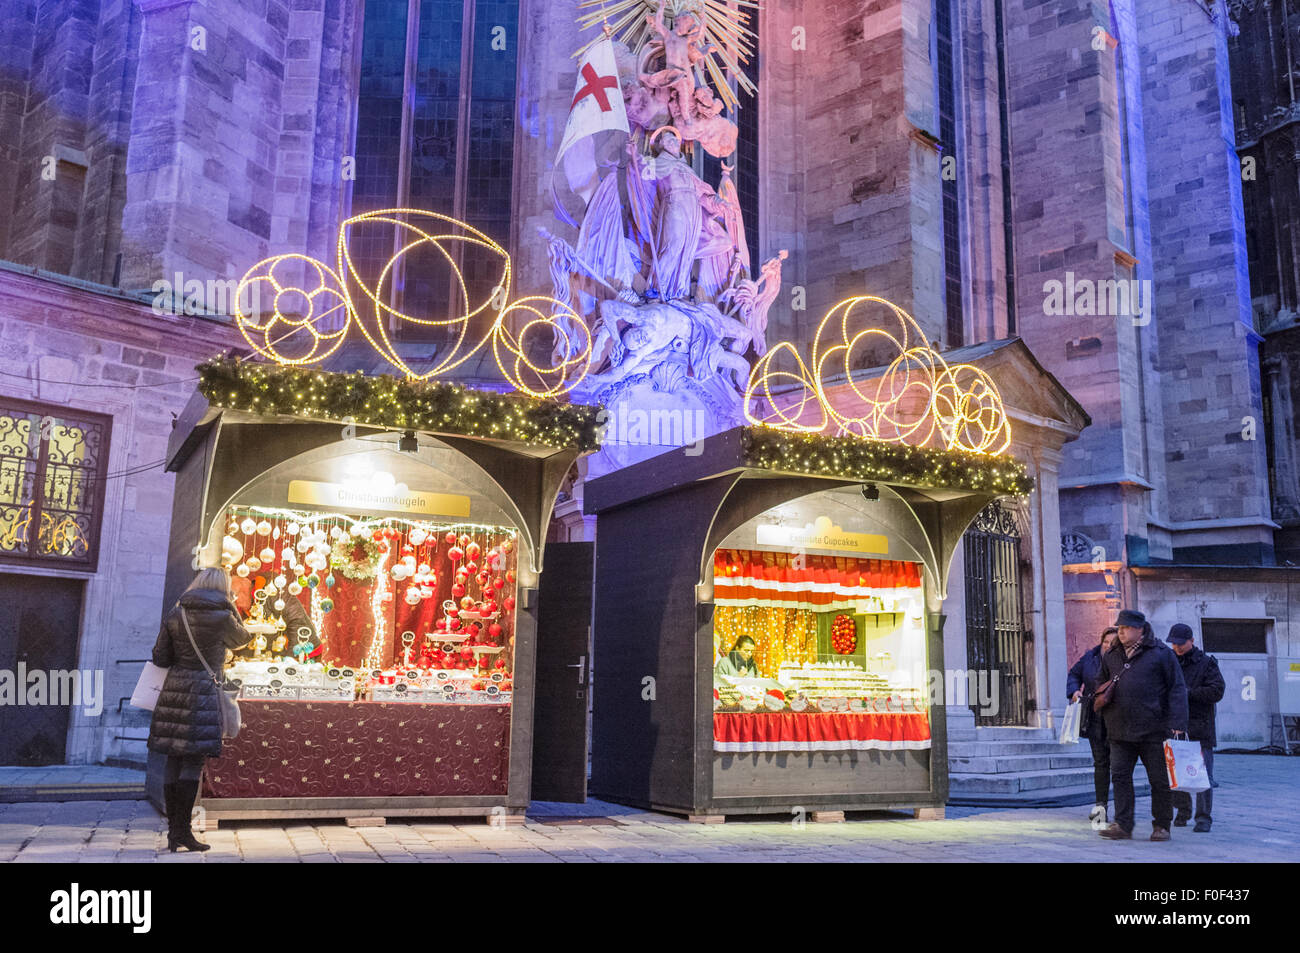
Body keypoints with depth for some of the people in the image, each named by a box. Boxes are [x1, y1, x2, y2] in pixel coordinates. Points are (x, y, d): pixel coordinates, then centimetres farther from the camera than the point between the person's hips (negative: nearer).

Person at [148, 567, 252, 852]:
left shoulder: (175, 614, 8)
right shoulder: (222, 616, -6)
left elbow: (160, 657, 8)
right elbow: (241, 638, 15)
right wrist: (232, 610, 26)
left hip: (174, 688, 6)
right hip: (203, 690, -5)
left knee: (174, 761, 9)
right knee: (194, 761, -3)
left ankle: (173, 830, 14)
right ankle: (182, 830, -4)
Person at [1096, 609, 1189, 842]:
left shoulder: (1161, 654, -2)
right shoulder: (1111, 656, 13)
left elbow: (1177, 689, -3)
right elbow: (1101, 683, 27)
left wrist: (1177, 724, -12)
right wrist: (1102, 692, 3)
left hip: (1153, 731, -4)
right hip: (1120, 731, 4)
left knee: (1159, 779, 5)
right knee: (1120, 776, -1)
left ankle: (1161, 826, 18)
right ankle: (1122, 825, 3)